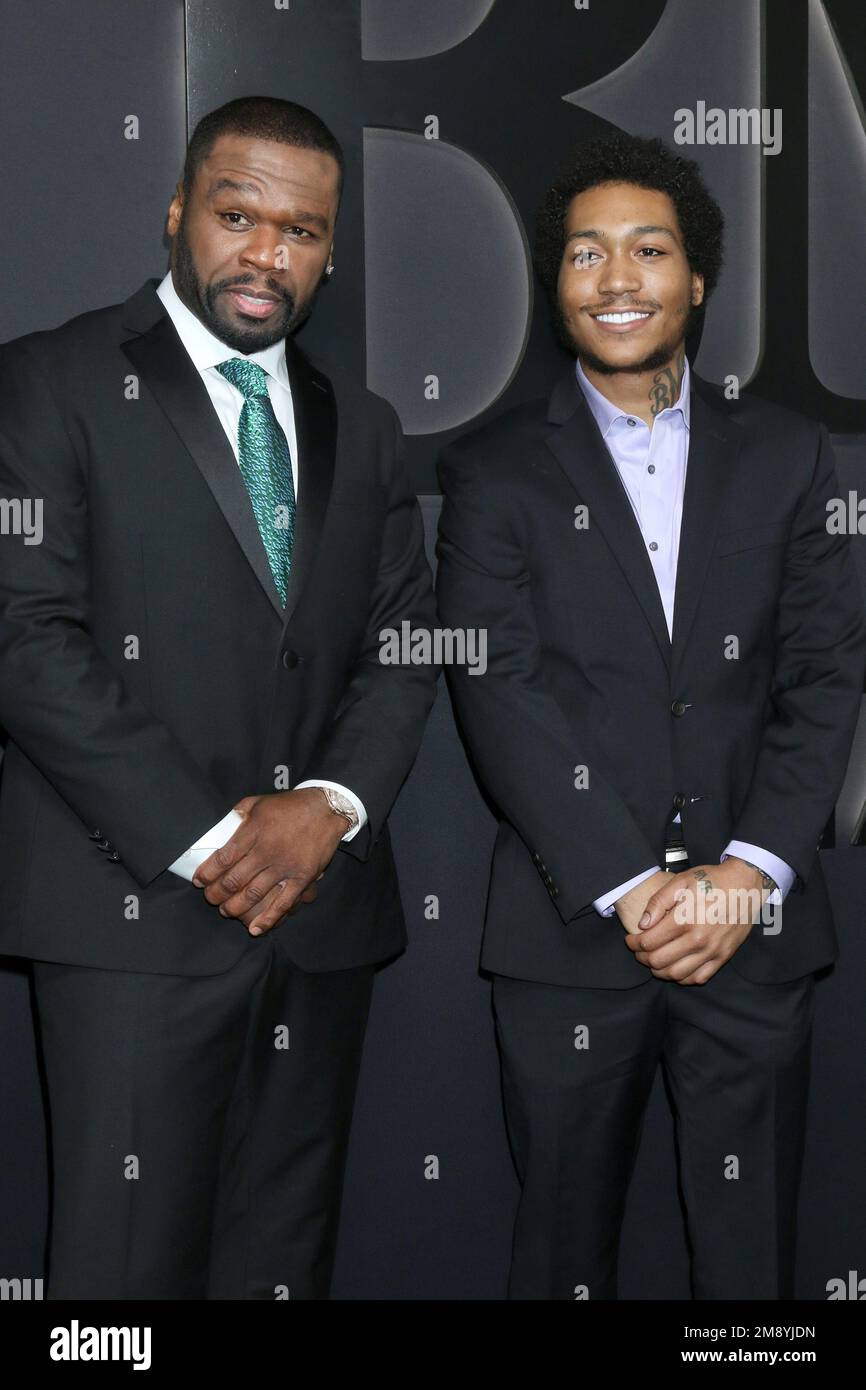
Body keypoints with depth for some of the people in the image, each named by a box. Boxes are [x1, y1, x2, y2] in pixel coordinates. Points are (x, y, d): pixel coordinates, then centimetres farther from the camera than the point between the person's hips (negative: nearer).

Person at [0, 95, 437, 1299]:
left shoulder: (362, 426, 17)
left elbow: (408, 644, 12)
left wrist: (332, 805, -7)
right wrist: (205, 839, -14)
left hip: (324, 908, 5)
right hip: (136, 908, -5)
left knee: (286, 1255, 12)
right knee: (130, 1256, -2)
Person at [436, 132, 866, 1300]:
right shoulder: (496, 470, 3)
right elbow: (498, 690, -6)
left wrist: (751, 870, -10)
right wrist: (630, 887, -14)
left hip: (754, 928, 1)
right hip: (569, 931, -1)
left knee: (752, 1253, 8)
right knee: (565, 1251, 10)